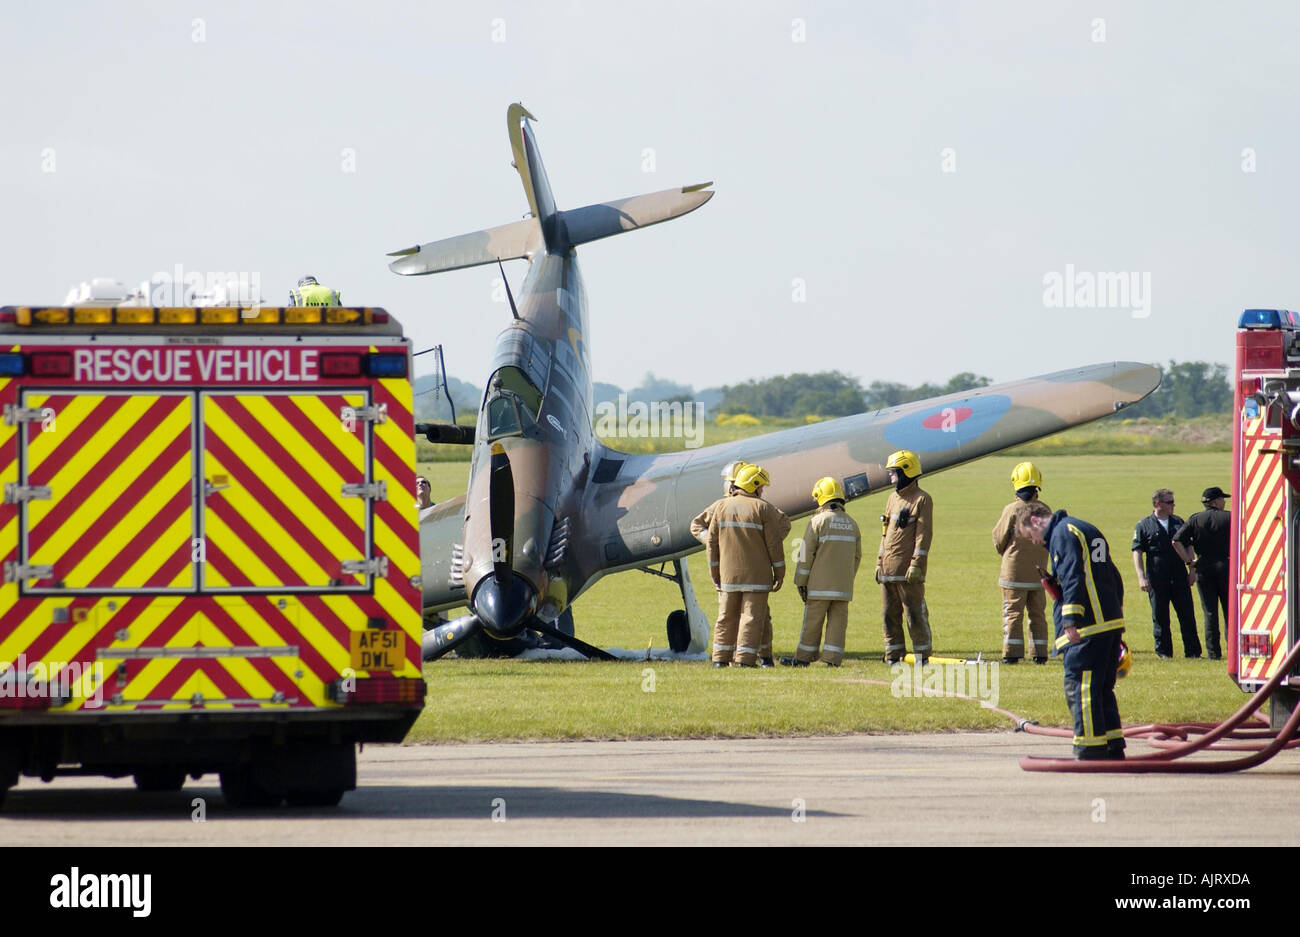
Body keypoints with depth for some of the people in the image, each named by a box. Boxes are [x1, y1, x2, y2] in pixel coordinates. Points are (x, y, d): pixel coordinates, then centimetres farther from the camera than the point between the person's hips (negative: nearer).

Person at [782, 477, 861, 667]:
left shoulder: (818, 521, -8)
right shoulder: (851, 524, 9)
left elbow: (806, 555, -8)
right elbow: (857, 556, 14)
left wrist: (800, 581, -2)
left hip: (820, 584, -4)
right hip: (843, 585, 4)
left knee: (813, 621, 2)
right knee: (837, 621, 4)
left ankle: (804, 658, 7)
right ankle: (833, 659, 1)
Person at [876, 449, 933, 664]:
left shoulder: (922, 500, -6)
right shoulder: (893, 499, 17)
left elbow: (924, 534, -11)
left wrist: (916, 564, -17)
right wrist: (880, 562, 17)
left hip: (908, 572, -8)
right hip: (888, 570, 8)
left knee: (915, 614, -6)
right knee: (889, 614, 8)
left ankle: (922, 656, -1)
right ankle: (893, 655, 13)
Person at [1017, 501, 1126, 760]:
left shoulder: (1062, 533, -5)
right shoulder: (1087, 530, 24)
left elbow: (1073, 579, -18)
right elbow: (1115, 579, 26)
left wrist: (1070, 620, -23)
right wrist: (1117, 617, 28)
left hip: (1087, 627, -10)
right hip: (1111, 622, 10)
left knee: (1079, 688, -8)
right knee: (1103, 689, 15)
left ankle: (1090, 752, -10)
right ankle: (1114, 748, 16)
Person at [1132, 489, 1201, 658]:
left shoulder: (1178, 522, 13)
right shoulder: (1144, 525, 2)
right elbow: (1137, 552, -2)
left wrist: (1192, 570, 9)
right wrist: (1141, 577, -11)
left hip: (1180, 578, 3)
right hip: (1157, 579, -3)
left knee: (1187, 615, 1)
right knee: (1160, 618, 3)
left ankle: (1193, 651, 7)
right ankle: (1163, 652, 10)